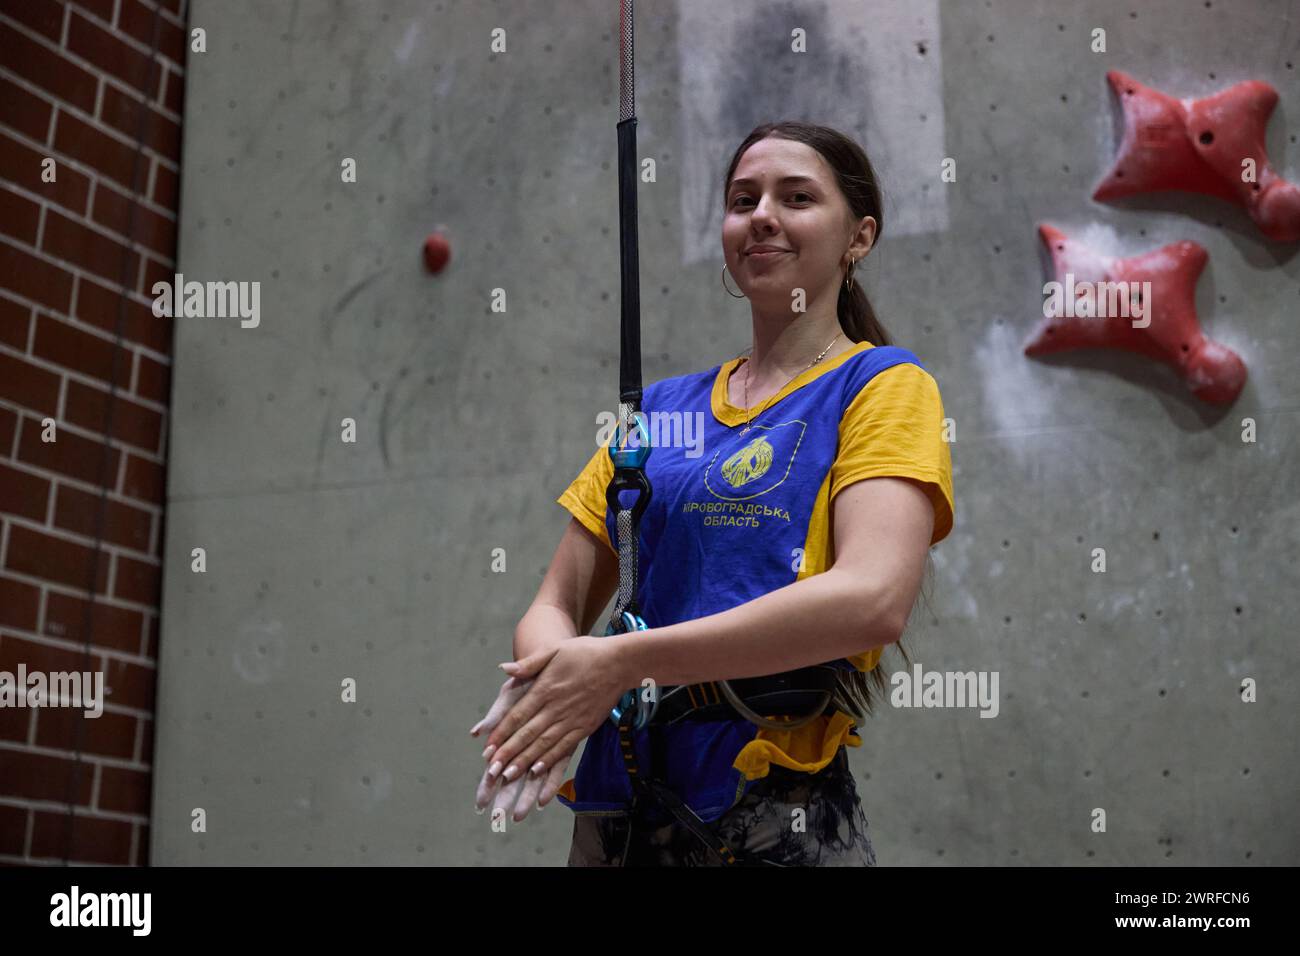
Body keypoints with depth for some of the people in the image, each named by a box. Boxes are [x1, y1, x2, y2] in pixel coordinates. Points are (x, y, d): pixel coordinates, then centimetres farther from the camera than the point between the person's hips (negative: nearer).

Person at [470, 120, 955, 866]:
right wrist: (544, 682, -15)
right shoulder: (659, 407, 11)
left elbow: (875, 597, -21)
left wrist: (624, 661, -21)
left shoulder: (884, 385, -4)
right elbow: (558, 605, 9)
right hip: (618, 814, 5)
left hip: (779, 818, -4)